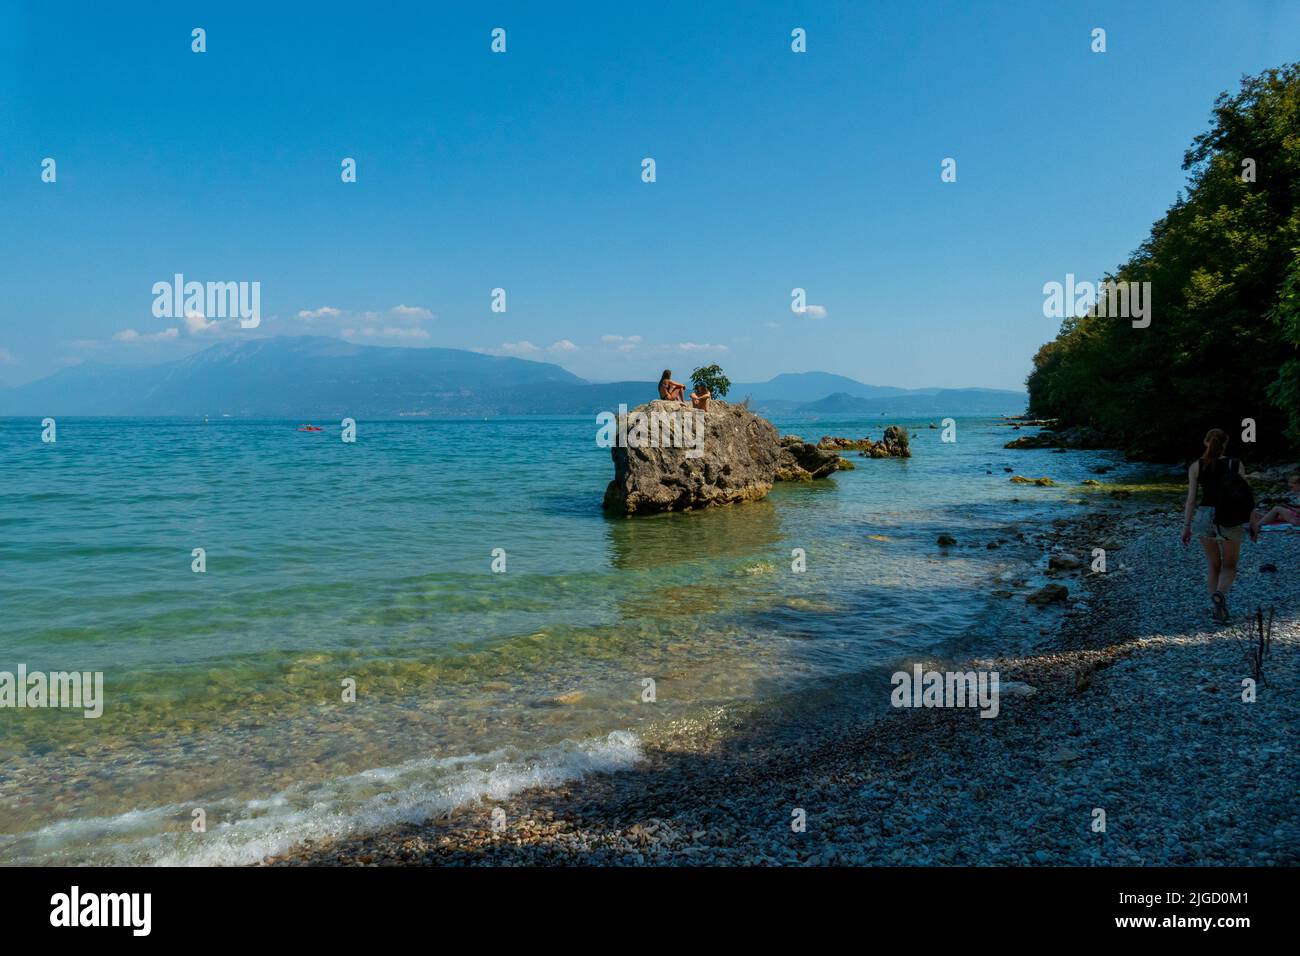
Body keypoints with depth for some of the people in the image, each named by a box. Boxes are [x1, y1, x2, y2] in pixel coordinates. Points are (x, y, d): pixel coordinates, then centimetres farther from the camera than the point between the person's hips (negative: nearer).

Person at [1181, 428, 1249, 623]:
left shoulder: (1196, 466, -1)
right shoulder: (1235, 465, -3)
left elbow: (1191, 498, -3)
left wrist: (1186, 526, 2)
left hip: (1204, 517, 1)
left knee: (1213, 563, 21)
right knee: (1229, 566, 14)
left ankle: (1216, 606, 15)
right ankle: (1220, 594, -17)